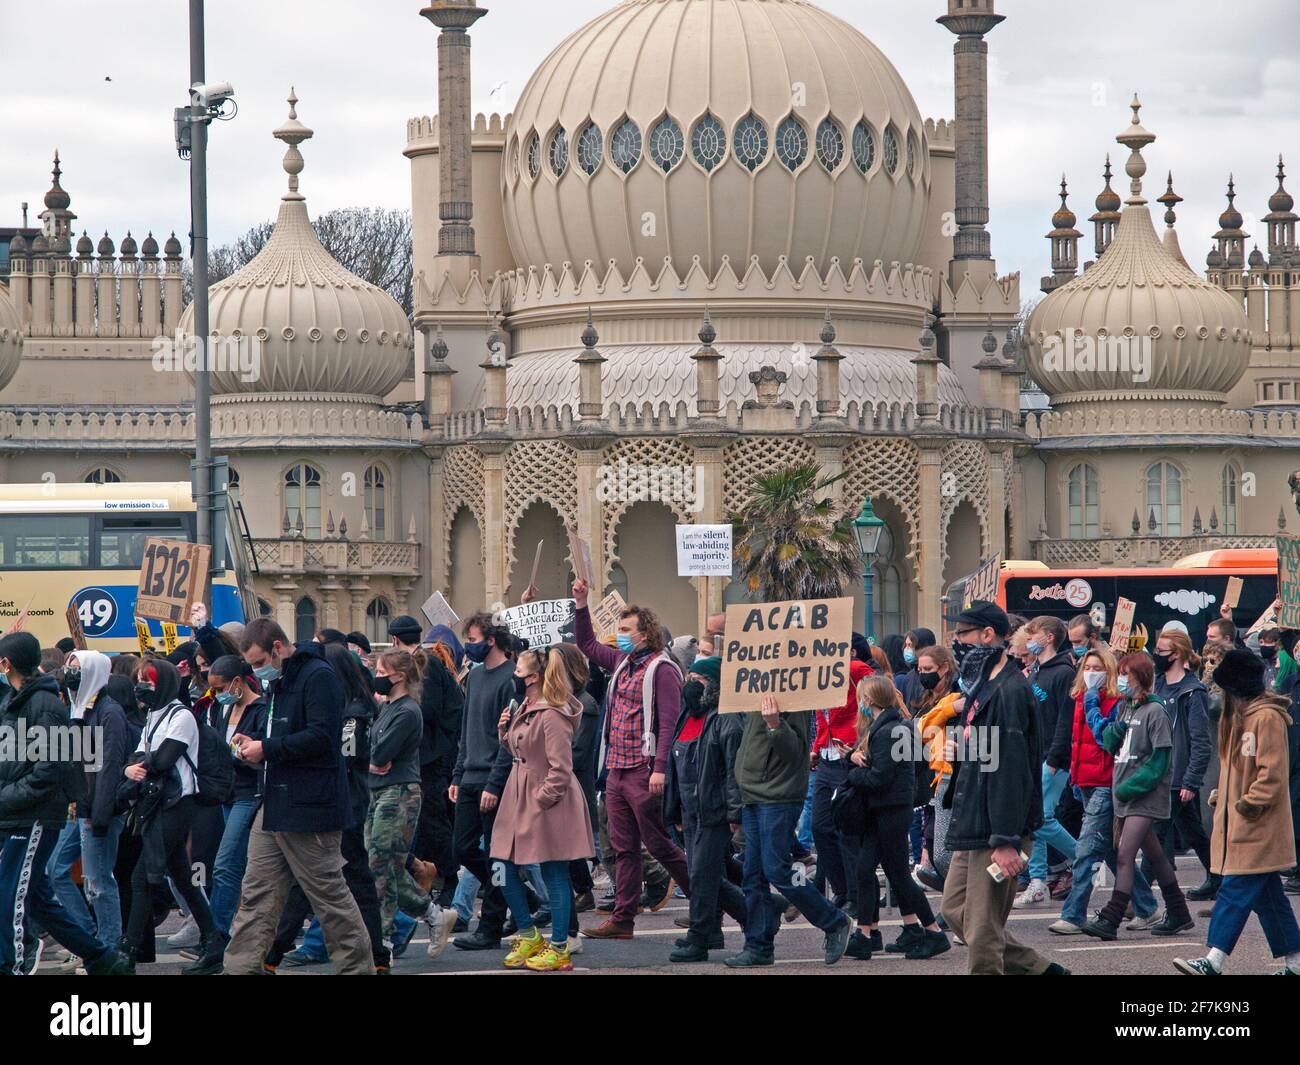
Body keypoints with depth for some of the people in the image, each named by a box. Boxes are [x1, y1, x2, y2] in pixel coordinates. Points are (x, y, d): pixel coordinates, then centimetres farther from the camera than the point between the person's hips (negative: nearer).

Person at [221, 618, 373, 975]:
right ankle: (240, 967, 10)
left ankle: (358, 965, 7)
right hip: (275, 806, 10)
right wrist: (255, 745, 6)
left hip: (309, 808, -10)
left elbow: (321, 737, -23)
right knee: (256, 893, 8)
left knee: (330, 894, -2)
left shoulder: (318, 677, -14)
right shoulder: (279, 682, 17)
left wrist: (267, 749, -18)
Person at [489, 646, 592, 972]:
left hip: (548, 802, -10)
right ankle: (528, 936, 20)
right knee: (503, 868, 9)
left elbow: (560, 769, -19)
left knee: (554, 875, -2)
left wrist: (541, 799, -18)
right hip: (520, 798, 10)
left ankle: (559, 949, 5)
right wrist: (505, 731, 3)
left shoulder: (553, 715, -18)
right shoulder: (524, 709, 11)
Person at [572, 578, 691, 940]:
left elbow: (669, 721, -17)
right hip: (616, 771, 8)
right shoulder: (621, 662, 14)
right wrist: (580, 604, 20)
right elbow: (587, 645, 31)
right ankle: (622, 920, 9)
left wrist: (660, 769, -23)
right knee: (623, 848, 8)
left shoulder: (661, 669, -11)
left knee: (658, 844, -3)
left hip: (644, 771, -8)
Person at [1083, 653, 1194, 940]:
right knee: (1154, 855, 15)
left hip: (1147, 795, -9)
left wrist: (1131, 786, -18)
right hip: (1125, 795, 9)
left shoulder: (1155, 712, -10)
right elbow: (1111, 746, 15)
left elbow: (1160, 760, -14)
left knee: (1125, 855, -16)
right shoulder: (1125, 709, 15)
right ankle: (1178, 914, 25)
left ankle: (1110, 919, -21)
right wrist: (1115, 728, -6)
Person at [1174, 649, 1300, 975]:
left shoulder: (1267, 718, -14)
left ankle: (1214, 961, -16)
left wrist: (1248, 803, -18)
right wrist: (1222, 795, 13)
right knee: (1267, 895, 11)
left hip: (1257, 826, -10)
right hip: (1240, 823, 10)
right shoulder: (1241, 716, 16)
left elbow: (1272, 773, -18)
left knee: (1235, 892, -12)